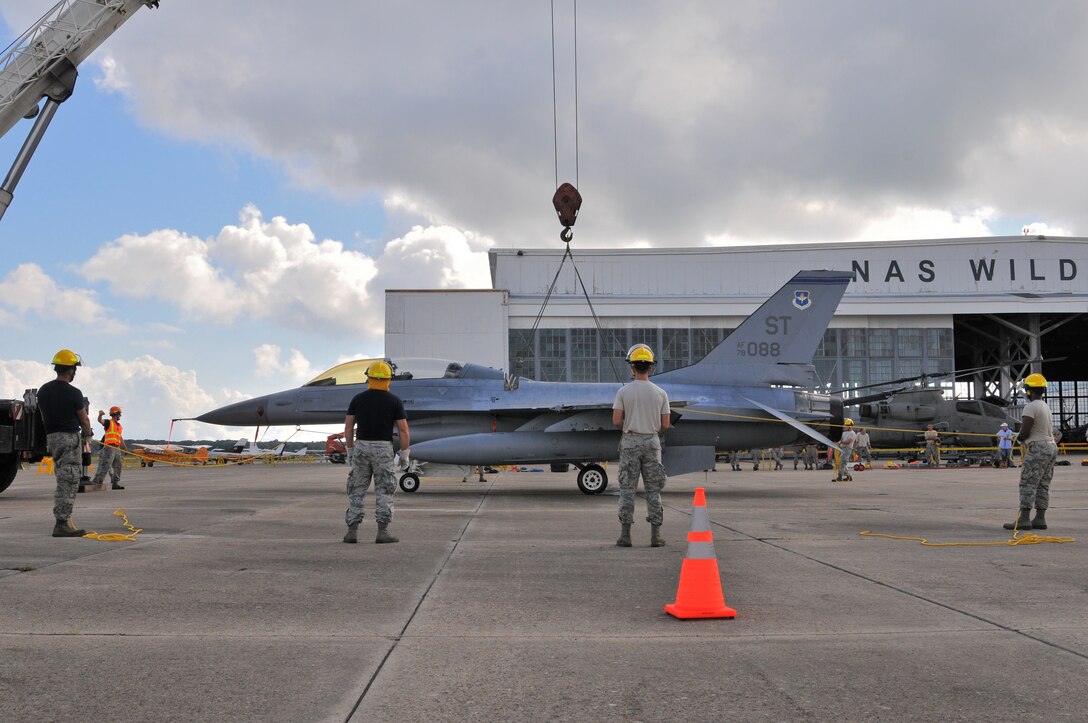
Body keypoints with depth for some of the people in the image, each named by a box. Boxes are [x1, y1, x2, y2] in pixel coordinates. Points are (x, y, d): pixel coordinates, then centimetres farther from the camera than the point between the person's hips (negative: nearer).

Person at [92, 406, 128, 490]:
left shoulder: (119, 426, 21)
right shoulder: (109, 422, 0)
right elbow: (100, 421, -20)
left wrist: (125, 448, 28)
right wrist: (100, 415, -42)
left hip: (117, 449, 8)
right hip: (110, 447, -8)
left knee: (117, 467, 9)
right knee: (106, 465, -12)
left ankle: (115, 483, 14)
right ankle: (97, 482, -11)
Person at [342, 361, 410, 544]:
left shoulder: (358, 399, 3)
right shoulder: (394, 401, -2)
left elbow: (348, 427, 3)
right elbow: (403, 429, -6)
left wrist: (350, 451, 12)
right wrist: (405, 454, 2)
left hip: (362, 448, 2)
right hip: (384, 449, -2)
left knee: (357, 491, 9)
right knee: (384, 491, 4)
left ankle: (352, 531, 3)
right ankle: (382, 532, -3)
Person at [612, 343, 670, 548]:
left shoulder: (623, 391, -6)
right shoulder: (660, 393, -1)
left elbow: (616, 420, -10)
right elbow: (665, 424, -1)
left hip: (630, 442, -1)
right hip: (652, 442, 1)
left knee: (627, 489, 4)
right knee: (653, 489, 7)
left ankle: (625, 534, 2)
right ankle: (656, 535, 5)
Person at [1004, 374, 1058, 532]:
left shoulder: (1031, 407, -14)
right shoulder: (1046, 406, 16)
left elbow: (1025, 431, -18)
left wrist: (1020, 438, 4)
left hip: (1038, 449, -9)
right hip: (1051, 447, 9)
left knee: (1028, 484, -9)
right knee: (1043, 485, 9)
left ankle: (1023, 519, -12)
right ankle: (1040, 519, 9)